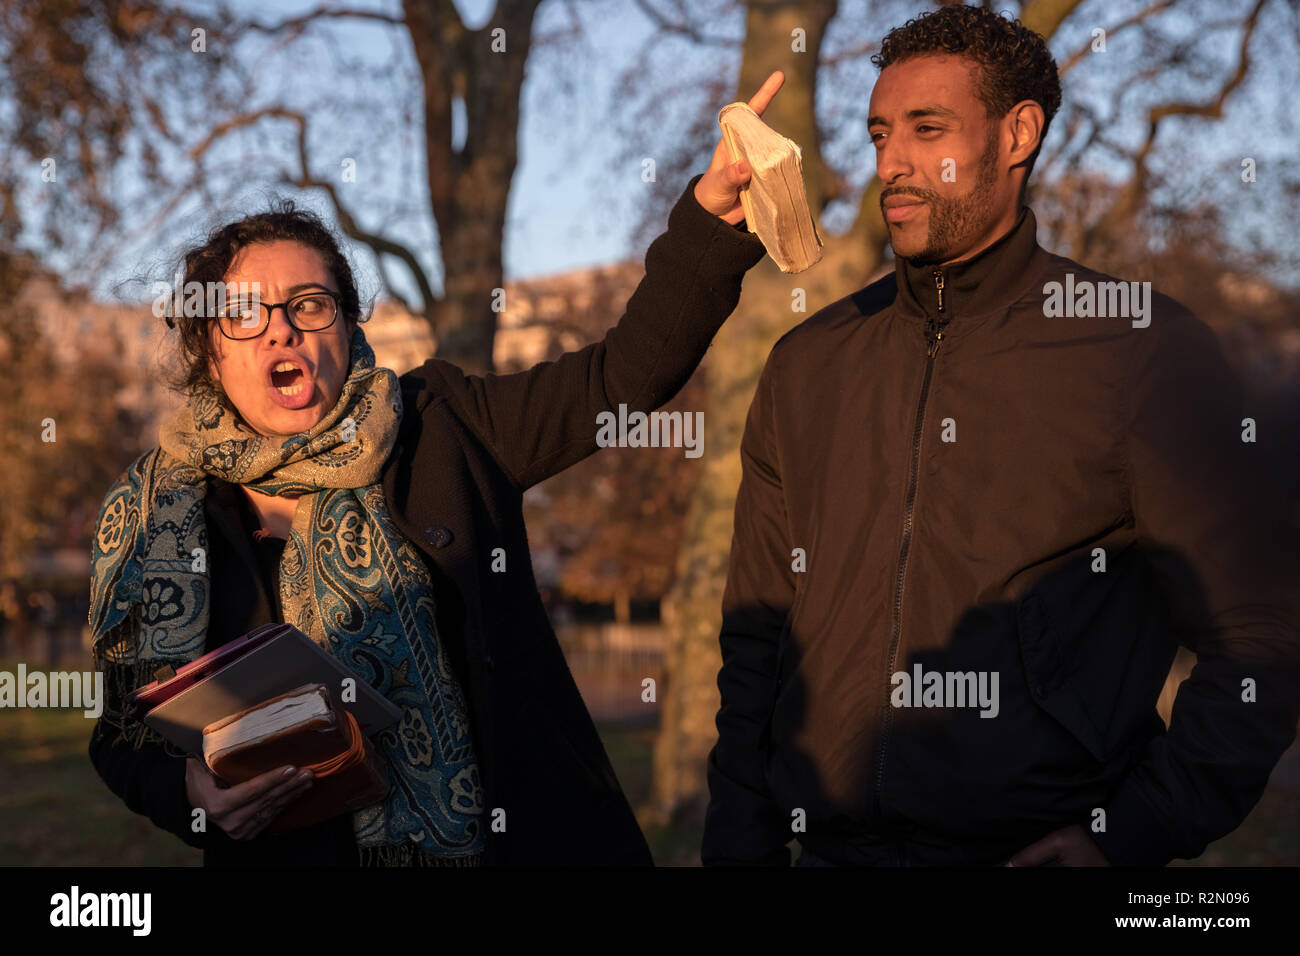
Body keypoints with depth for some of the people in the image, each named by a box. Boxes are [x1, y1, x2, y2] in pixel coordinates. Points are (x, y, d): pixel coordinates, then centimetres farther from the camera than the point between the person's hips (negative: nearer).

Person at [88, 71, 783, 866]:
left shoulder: (440, 432, -1)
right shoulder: (153, 516, 0)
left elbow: (628, 372, -7)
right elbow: (126, 733, 6)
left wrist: (712, 214, -20)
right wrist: (189, 791, -16)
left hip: (511, 834, 0)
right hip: (284, 849, 0)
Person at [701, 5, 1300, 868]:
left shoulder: (1146, 349, -5)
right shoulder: (808, 366, 8)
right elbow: (756, 636, 11)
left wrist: (1129, 839, -13)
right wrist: (738, 845, 4)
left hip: (1046, 845, -4)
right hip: (834, 844, 4)